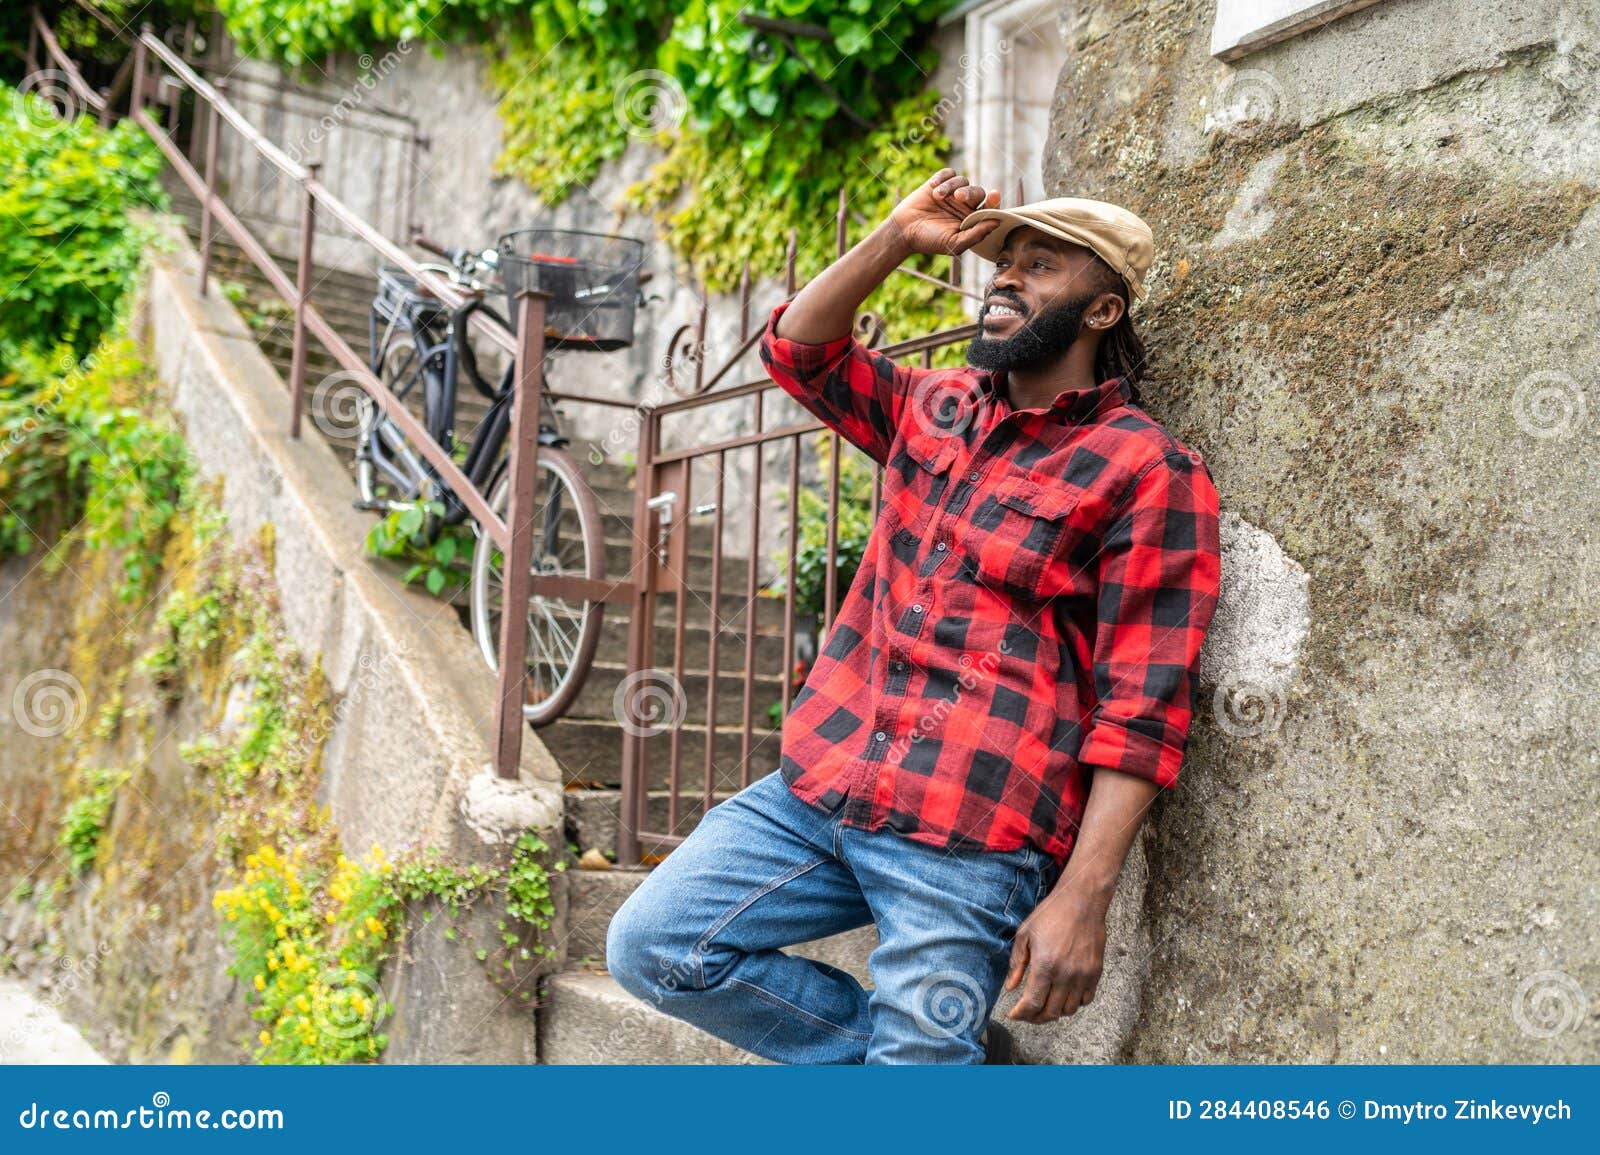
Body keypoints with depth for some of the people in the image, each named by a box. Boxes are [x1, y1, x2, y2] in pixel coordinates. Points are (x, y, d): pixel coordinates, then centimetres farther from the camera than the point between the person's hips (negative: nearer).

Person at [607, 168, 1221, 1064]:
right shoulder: (937, 407, 15)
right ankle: (965, 1056, 10)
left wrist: (1083, 895, -19)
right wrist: (896, 239, 7)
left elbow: (1142, 706, -12)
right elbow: (801, 351, 21)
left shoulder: (1148, 471, -6)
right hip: (823, 781, 7)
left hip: (969, 838, -6)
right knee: (654, 946, 0)